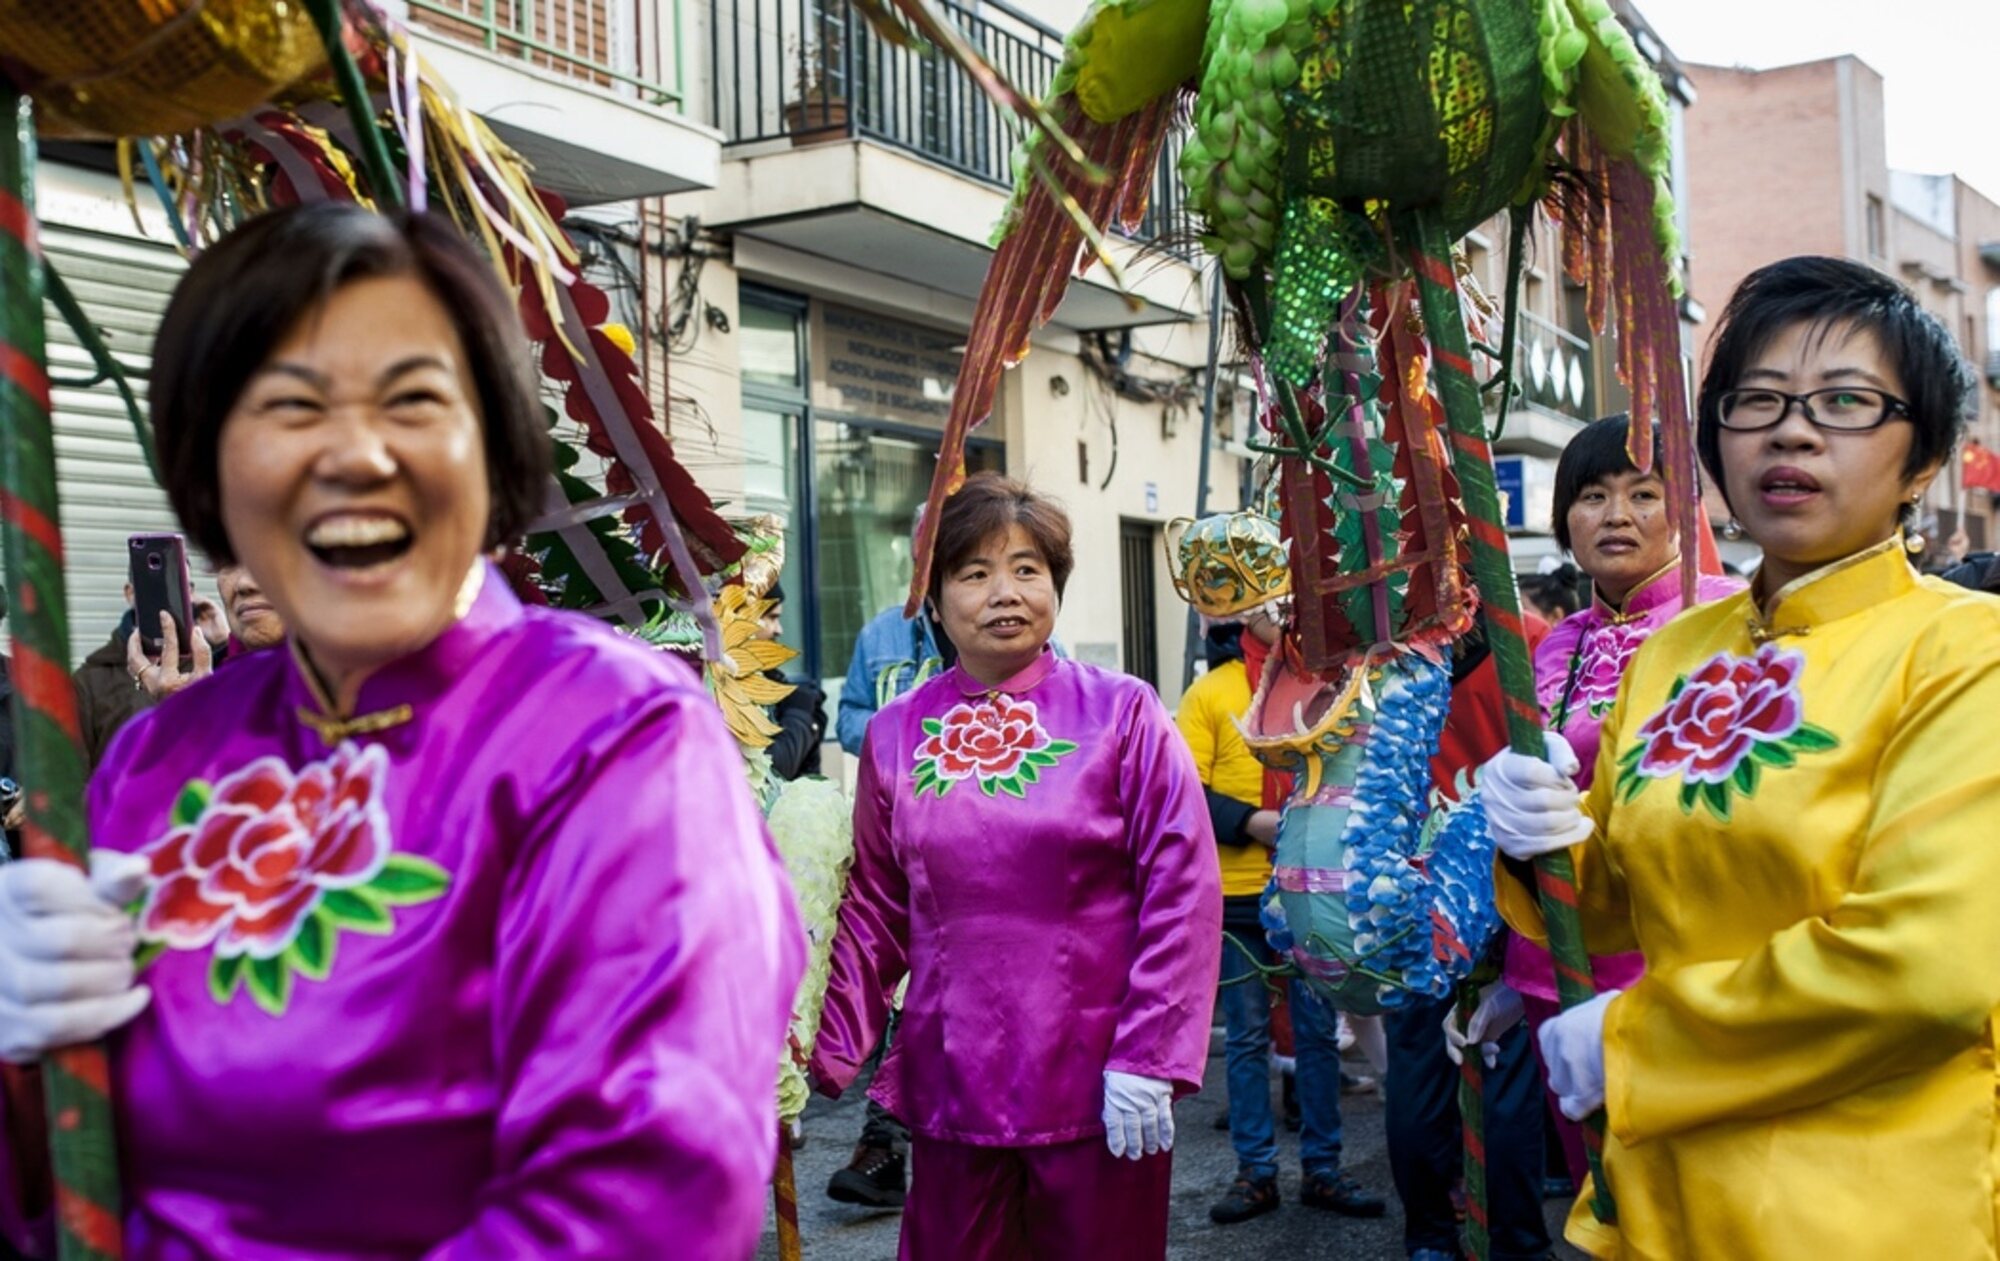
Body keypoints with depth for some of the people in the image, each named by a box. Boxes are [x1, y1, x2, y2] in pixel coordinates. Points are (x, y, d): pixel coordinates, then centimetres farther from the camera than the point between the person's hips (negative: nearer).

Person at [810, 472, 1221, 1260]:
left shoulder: (1121, 713, -5)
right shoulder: (895, 733, 3)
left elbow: (1182, 890, -7)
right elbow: (874, 908, 7)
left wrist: (1150, 1058, -12)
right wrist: (829, 1052, 0)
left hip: (1099, 1083, -2)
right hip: (951, 1083, 3)